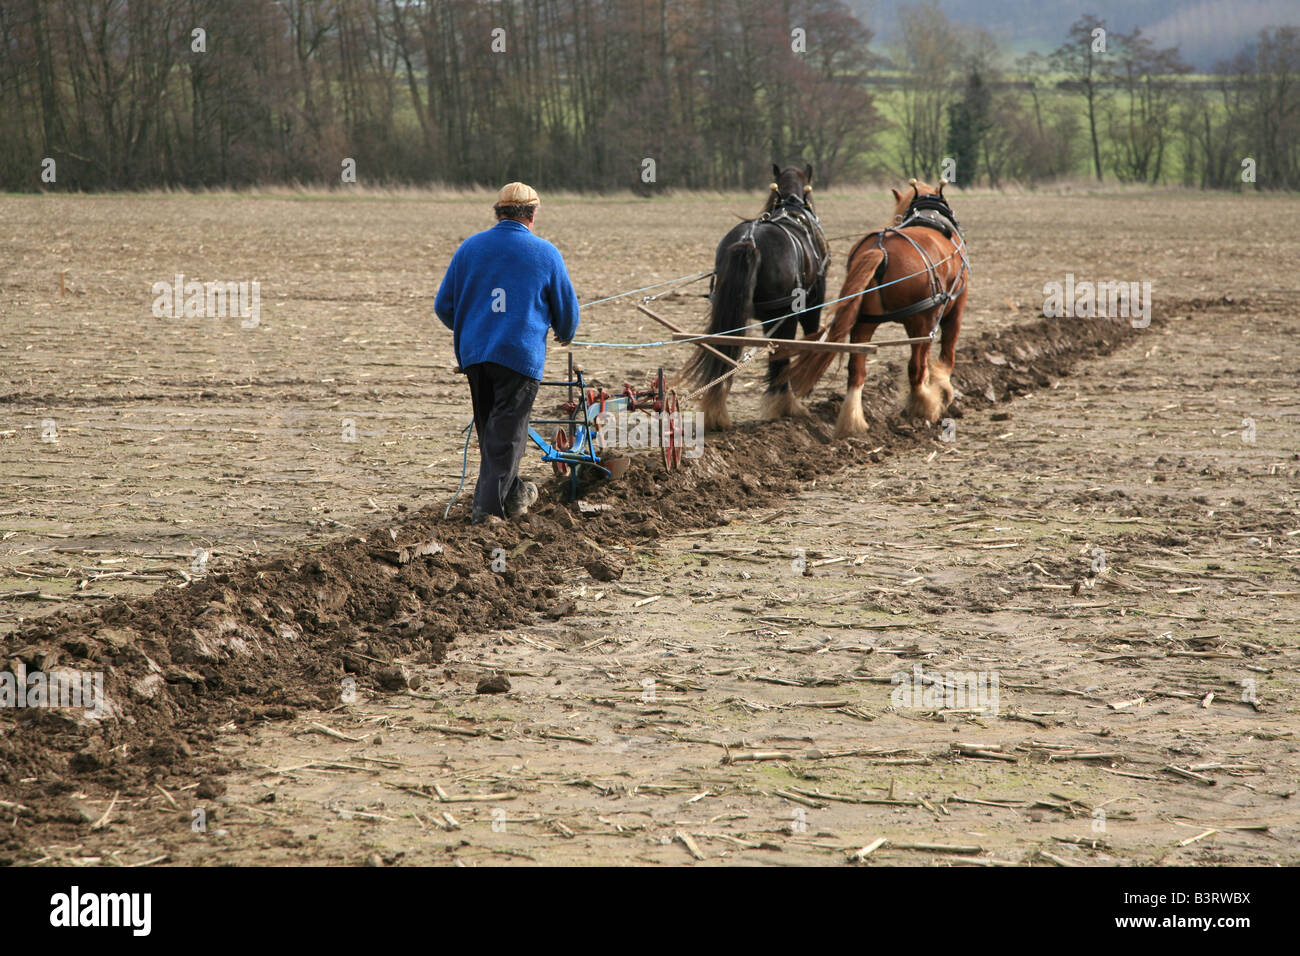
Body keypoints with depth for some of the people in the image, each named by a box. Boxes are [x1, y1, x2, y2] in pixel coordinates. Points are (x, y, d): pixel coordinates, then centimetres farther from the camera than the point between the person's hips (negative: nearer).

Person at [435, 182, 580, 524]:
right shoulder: (545, 253, -1)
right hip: (520, 354, -4)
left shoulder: (469, 248, 7)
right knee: (506, 433, -1)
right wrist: (565, 334, 30)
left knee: (489, 428, 19)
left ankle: (512, 495, 32)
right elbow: (567, 308, 7)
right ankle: (488, 506, -8)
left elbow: (443, 305, 10)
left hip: (474, 353, 4)